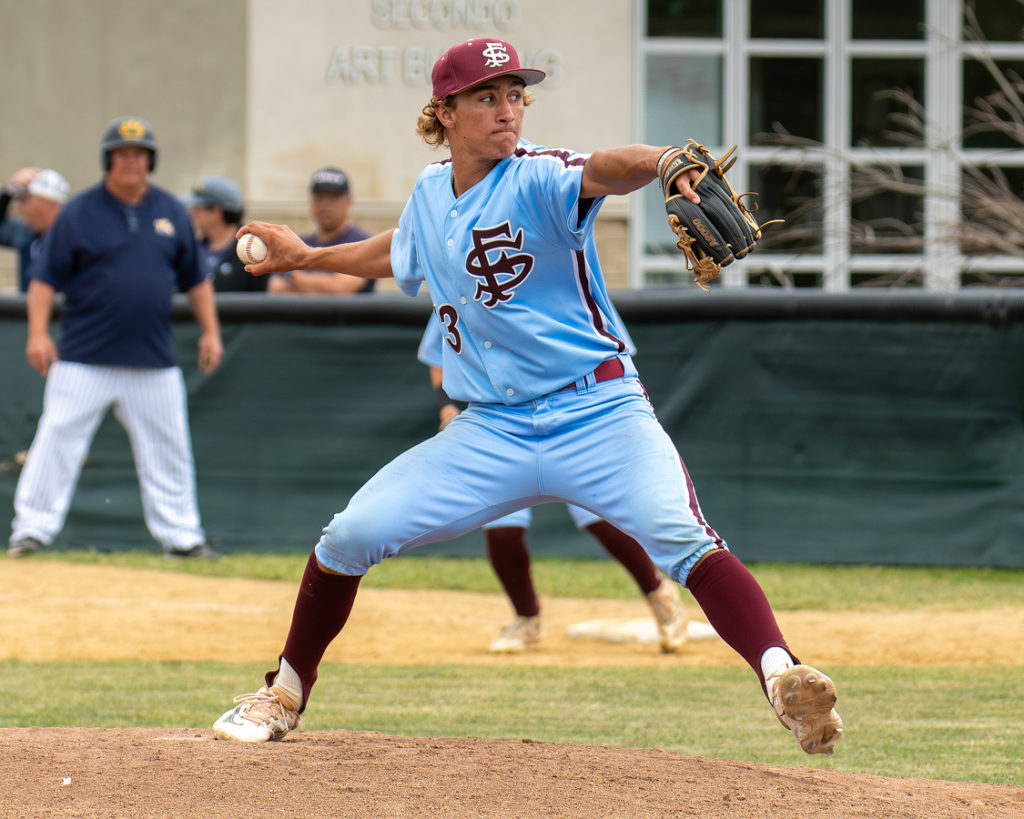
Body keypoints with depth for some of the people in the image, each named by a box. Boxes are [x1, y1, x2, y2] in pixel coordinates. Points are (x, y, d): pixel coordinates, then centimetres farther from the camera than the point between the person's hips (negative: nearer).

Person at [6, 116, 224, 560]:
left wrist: (210, 331, 10)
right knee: (58, 440, -7)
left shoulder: (171, 212, 9)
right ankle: (32, 529, -3)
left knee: (168, 449, 6)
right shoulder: (79, 212, -2)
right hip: (84, 360, -3)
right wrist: (38, 332, -13)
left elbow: (195, 278, 17)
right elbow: (45, 276, -3)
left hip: (154, 360, 3)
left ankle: (180, 535, 15)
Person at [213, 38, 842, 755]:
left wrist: (660, 161, -58)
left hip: (598, 416, -5)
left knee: (681, 537, -30)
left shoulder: (537, 179, -12)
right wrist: (307, 257, 40)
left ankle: (782, 677, -42)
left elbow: (601, 172, -37)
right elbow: (401, 254, 32)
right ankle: (286, 694, 18)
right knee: (351, 535, -3)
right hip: (491, 431, 5)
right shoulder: (432, 192, 8)